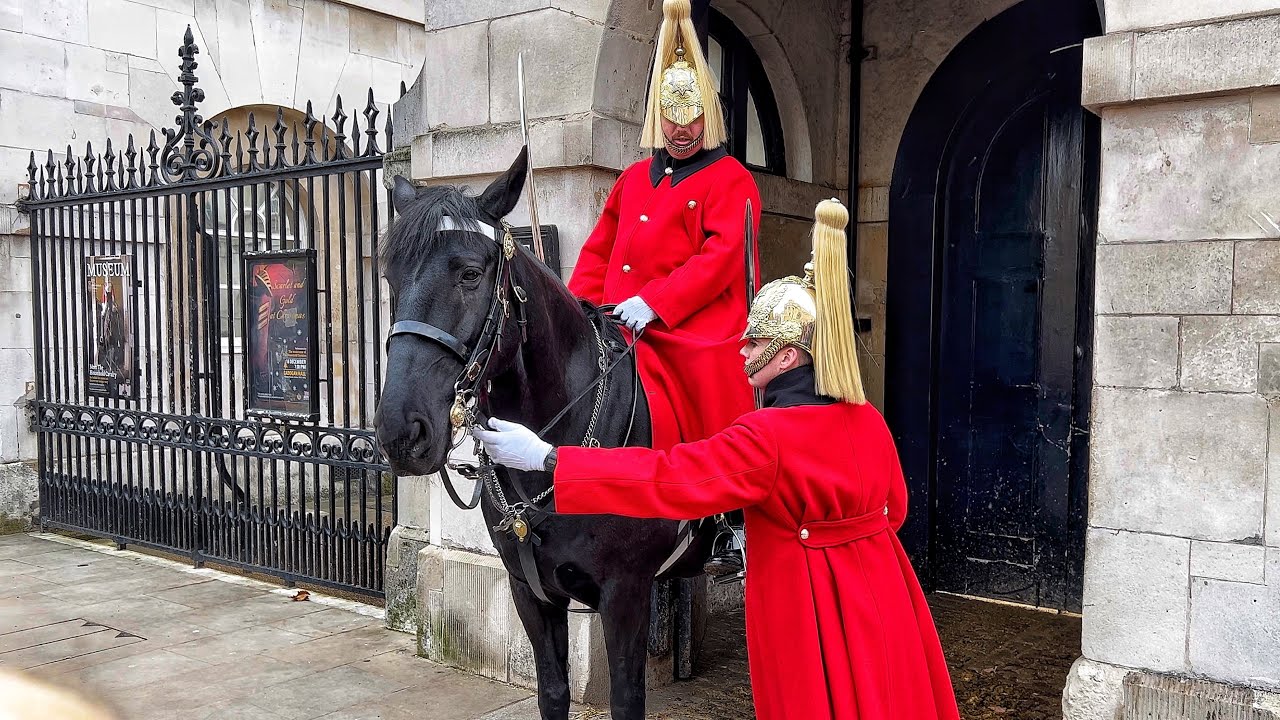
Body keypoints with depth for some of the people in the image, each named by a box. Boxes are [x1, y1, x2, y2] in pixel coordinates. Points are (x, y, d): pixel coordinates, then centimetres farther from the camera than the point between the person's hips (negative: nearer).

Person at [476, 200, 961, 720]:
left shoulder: (766, 440, -24)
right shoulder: (871, 422, -3)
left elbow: (667, 480, -27)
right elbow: (895, 507, 10)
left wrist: (546, 458, -27)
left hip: (807, 611, -6)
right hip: (882, 599, 6)